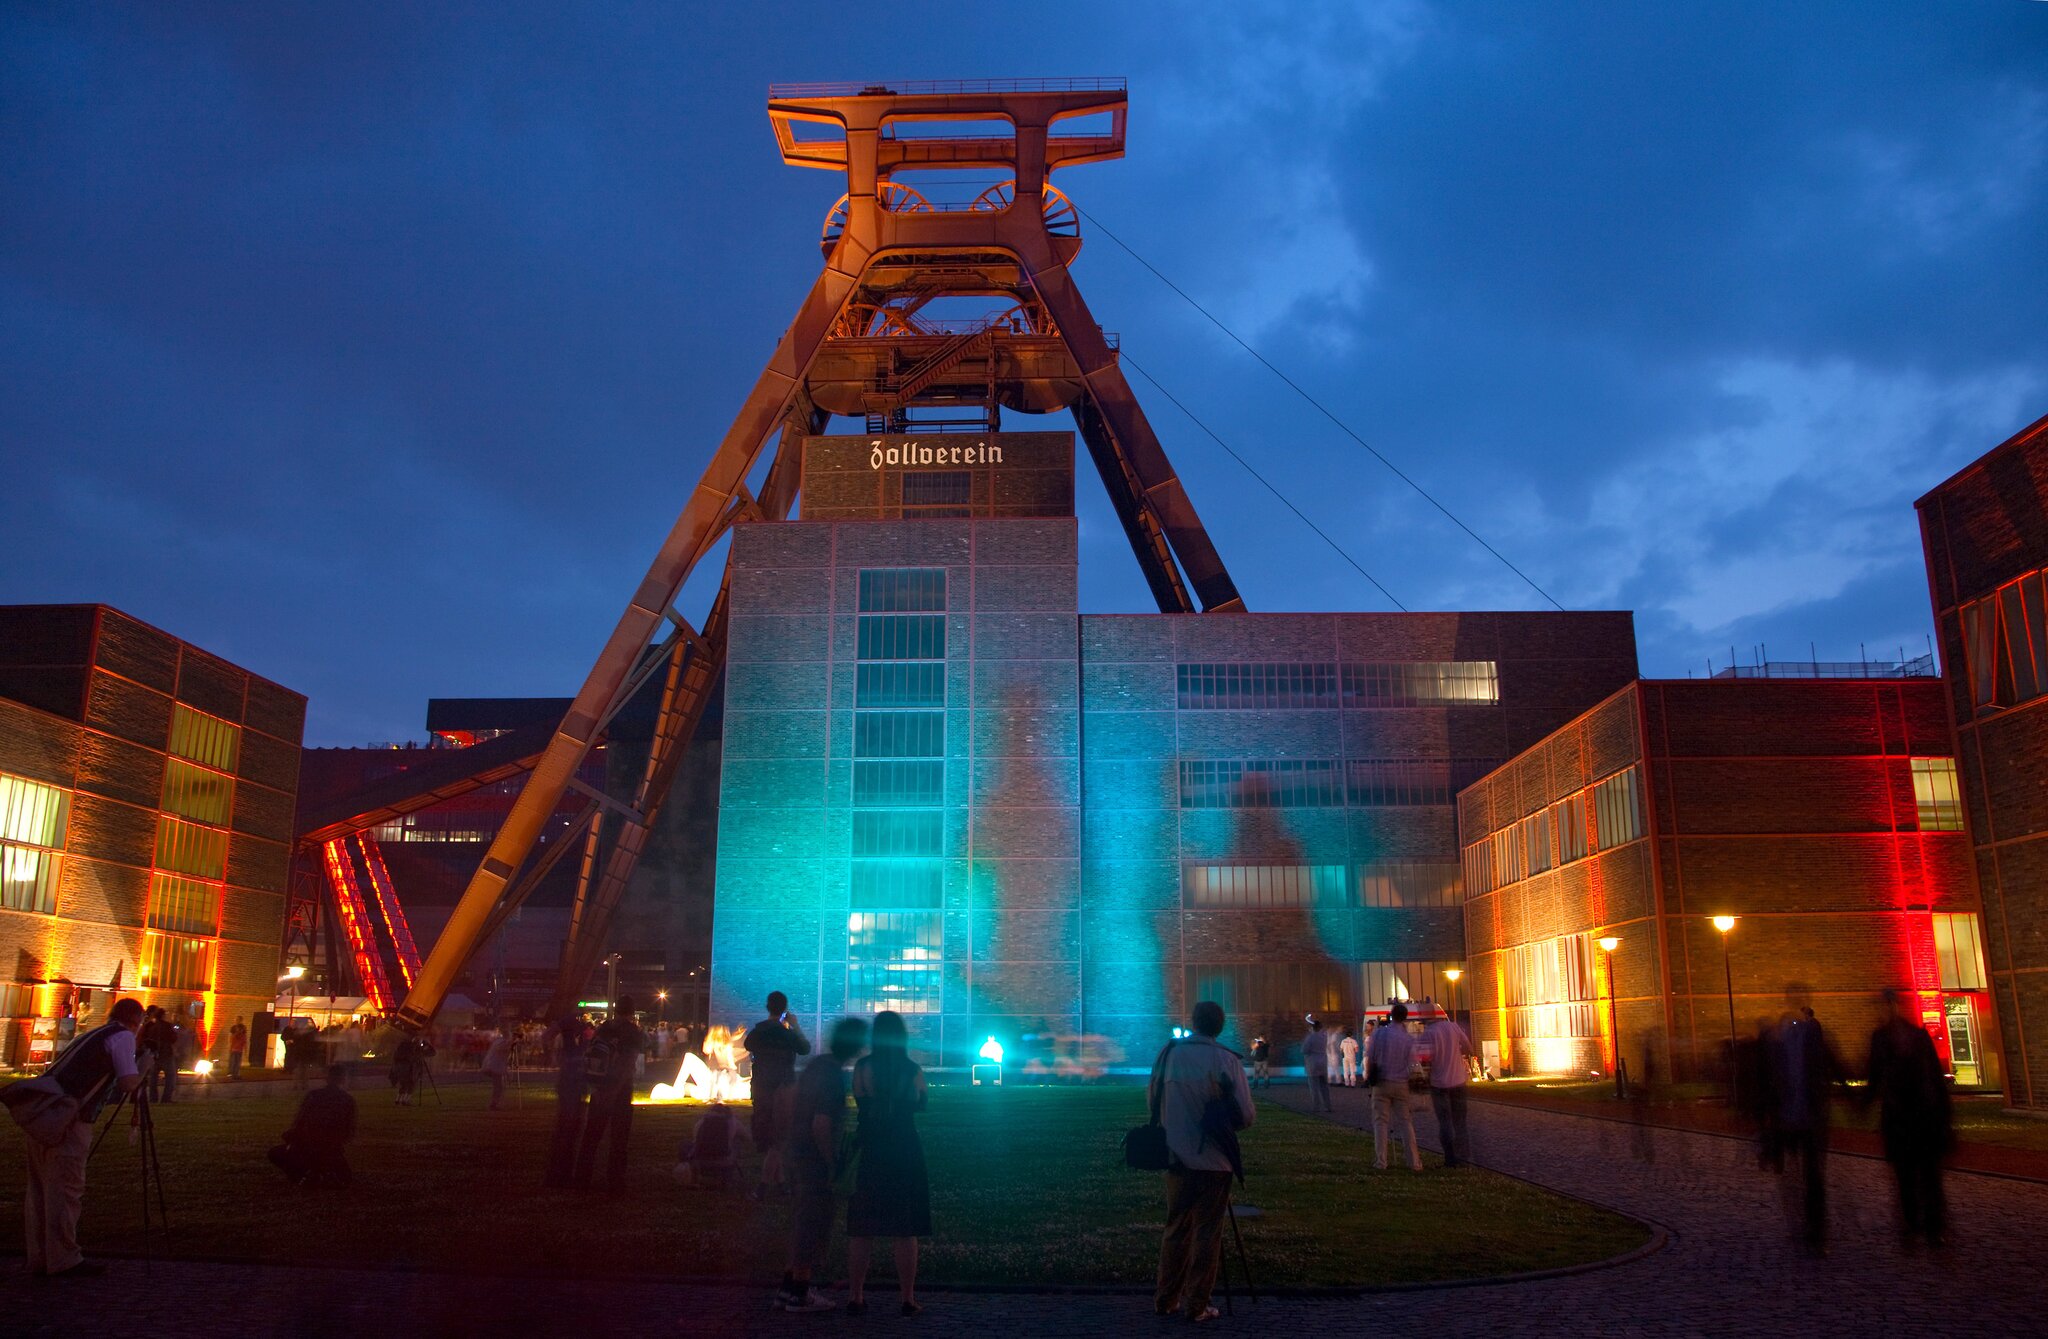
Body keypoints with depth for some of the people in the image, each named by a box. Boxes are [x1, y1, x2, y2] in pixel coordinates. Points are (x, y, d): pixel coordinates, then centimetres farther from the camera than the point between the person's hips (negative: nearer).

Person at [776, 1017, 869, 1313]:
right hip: (818, 1160, -9)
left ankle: (790, 1286, 28)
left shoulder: (817, 1064, 4)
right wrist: (833, 1165, -17)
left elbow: (794, 1099, 16)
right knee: (815, 1225, 3)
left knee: (804, 1221, 19)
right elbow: (821, 1125, -27)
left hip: (800, 1153, 9)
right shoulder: (834, 1077, -23)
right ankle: (799, 1294, 11)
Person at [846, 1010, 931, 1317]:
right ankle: (908, 1299, 10)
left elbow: (860, 1103, 6)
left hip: (869, 1153, 0)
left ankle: (855, 1297, 14)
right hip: (906, 1154, 1)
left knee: (861, 1230, 10)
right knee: (906, 1232, 8)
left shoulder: (863, 1068, -8)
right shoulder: (913, 1070, -4)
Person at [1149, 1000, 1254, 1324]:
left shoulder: (1168, 1054, 0)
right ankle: (1196, 1306, 11)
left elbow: (1152, 1100, 8)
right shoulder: (1225, 1060, -11)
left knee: (1175, 1229, 16)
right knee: (1207, 1234, 6)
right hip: (1213, 1161, -4)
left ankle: (1166, 1300, 23)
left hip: (1175, 1158, 4)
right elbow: (1246, 1115, -11)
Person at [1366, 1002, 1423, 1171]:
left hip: (1381, 1083, 0)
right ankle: (1414, 1162, 7)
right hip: (1400, 1085, 0)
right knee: (1406, 1122, 9)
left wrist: (1369, 1077, 12)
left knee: (1381, 1122, 6)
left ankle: (1381, 1162, 2)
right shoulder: (1409, 1039, -7)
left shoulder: (1378, 1034, -6)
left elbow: (1370, 1059, -2)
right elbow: (1411, 1067, -4)